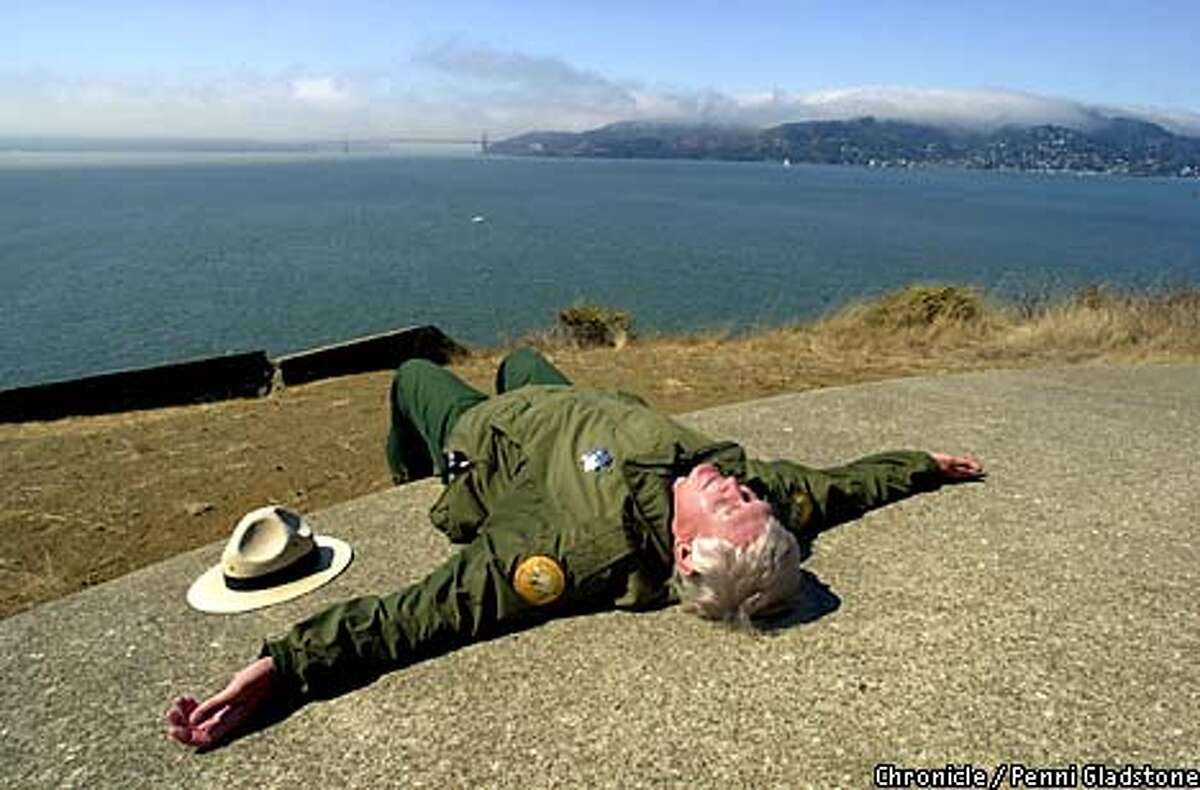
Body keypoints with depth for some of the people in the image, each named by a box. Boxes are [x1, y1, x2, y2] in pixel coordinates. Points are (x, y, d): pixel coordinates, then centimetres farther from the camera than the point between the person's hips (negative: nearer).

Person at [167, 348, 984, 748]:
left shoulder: (589, 556, -48)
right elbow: (837, 483, -14)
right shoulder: (766, 492, -34)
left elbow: (423, 614, -48)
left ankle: (408, 474, 59)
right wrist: (926, 465, 3)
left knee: (414, 370, 23)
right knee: (520, 358, 35)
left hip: (488, 440, -5)